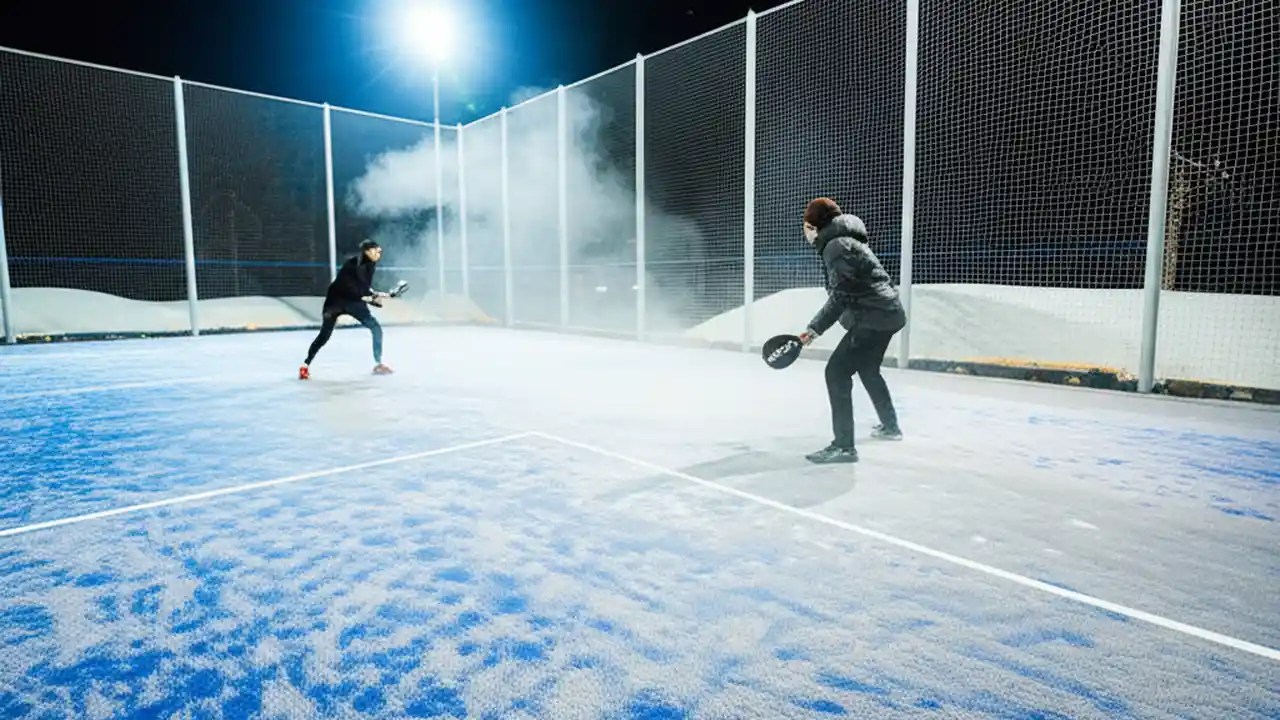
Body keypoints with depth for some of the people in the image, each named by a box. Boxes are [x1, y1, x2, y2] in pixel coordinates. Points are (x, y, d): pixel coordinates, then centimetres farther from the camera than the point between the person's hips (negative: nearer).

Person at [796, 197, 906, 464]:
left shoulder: (836, 246, -13)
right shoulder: (843, 242, 18)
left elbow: (841, 295, -21)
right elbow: (841, 294, 19)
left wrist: (815, 328, -20)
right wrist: (816, 327, 17)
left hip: (874, 318, -11)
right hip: (885, 314, 11)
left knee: (836, 372, -14)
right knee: (868, 370, 27)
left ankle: (843, 446, -14)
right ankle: (890, 426, 45)